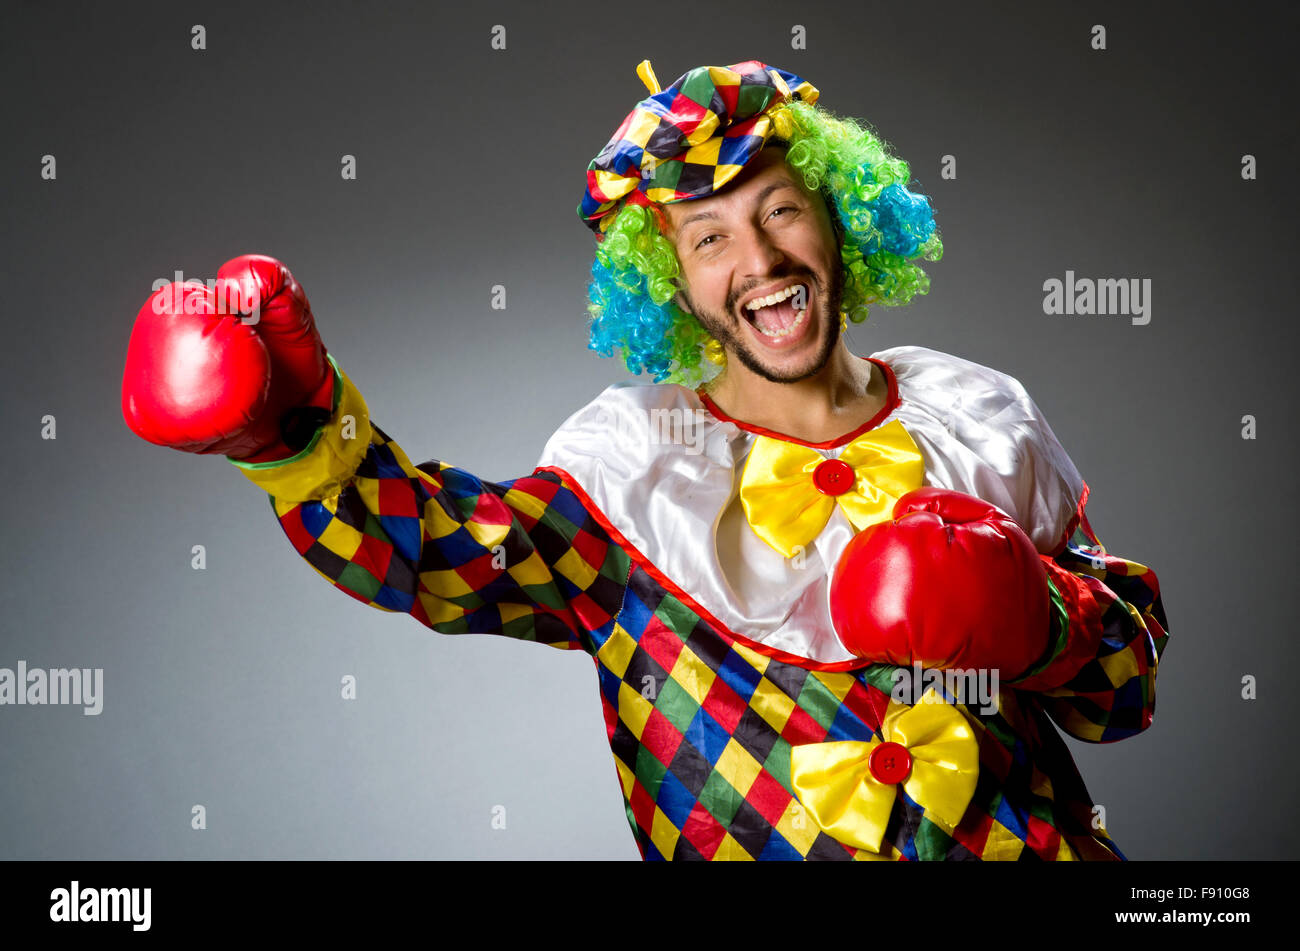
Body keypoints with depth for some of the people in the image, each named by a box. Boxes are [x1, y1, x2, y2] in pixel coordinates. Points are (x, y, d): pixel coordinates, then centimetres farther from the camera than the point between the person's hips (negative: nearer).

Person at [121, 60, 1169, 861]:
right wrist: (302, 437, -30)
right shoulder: (638, 459, 1)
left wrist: (1039, 624, -8)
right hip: (758, 841, -1)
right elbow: (446, 547, -14)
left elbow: (1130, 677, 11)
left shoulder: (985, 419, 7)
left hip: (1031, 840, 1)